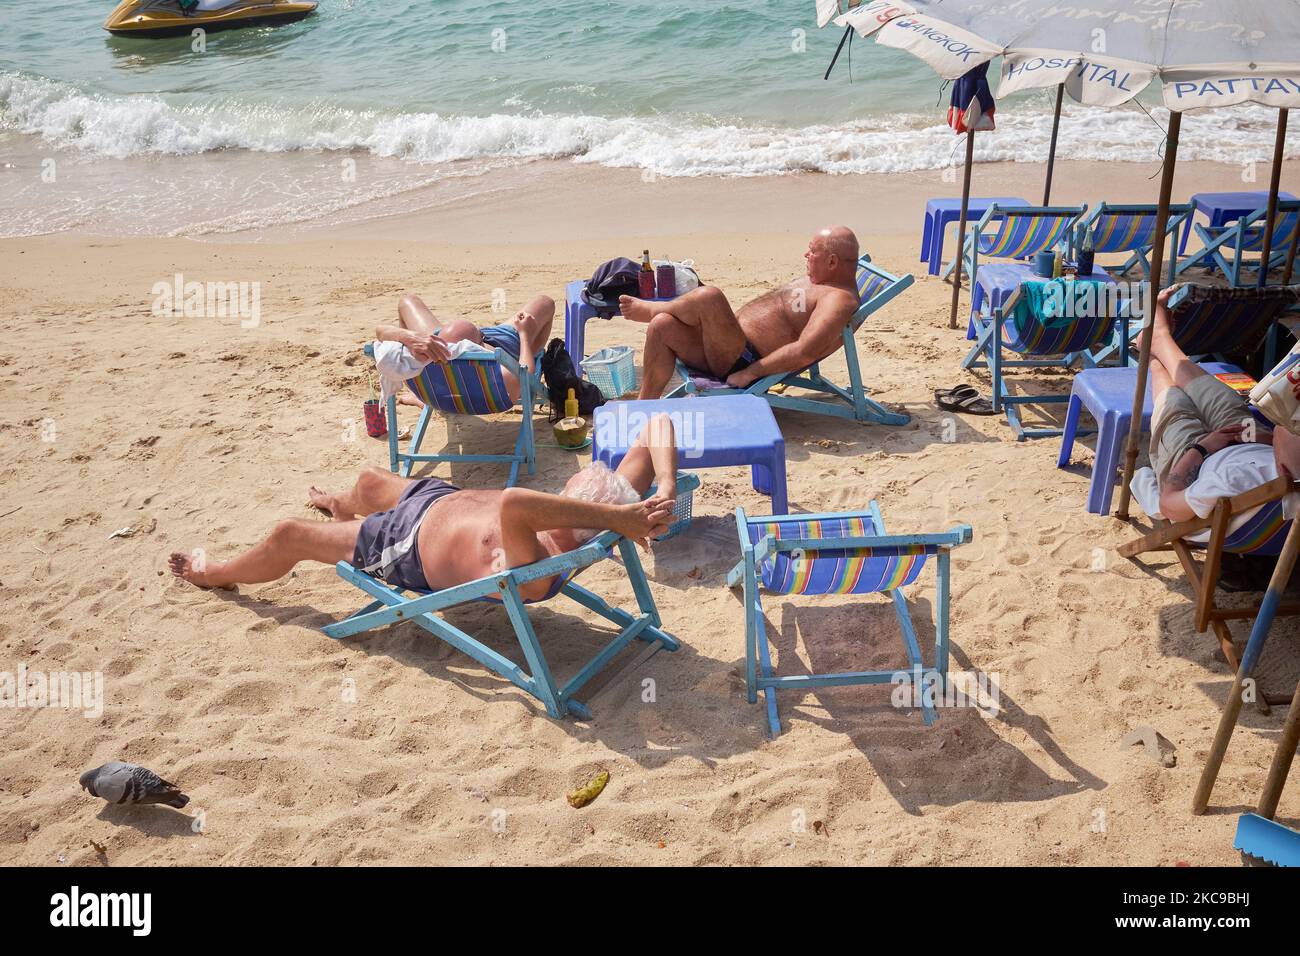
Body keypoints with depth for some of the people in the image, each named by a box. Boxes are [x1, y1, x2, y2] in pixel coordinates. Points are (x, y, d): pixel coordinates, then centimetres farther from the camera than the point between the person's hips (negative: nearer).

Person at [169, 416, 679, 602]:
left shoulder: (534, 573, -50)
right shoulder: (601, 512, -28)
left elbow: (513, 502, -72)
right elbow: (657, 425, -27)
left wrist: (622, 517, -66)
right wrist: (665, 493, -43)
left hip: (405, 548, -7)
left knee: (289, 536, 17)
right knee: (369, 480, 37)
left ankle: (214, 573, 52)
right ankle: (339, 506, 77)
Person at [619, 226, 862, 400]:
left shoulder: (839, 299, -16)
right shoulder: (815, 278, 17)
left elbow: (805, 352, -27)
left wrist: (749, 373, -23)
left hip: (744, 363, -11)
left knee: (707, 296, -26)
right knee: (663, 326, -5)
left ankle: (649, 309, 8)